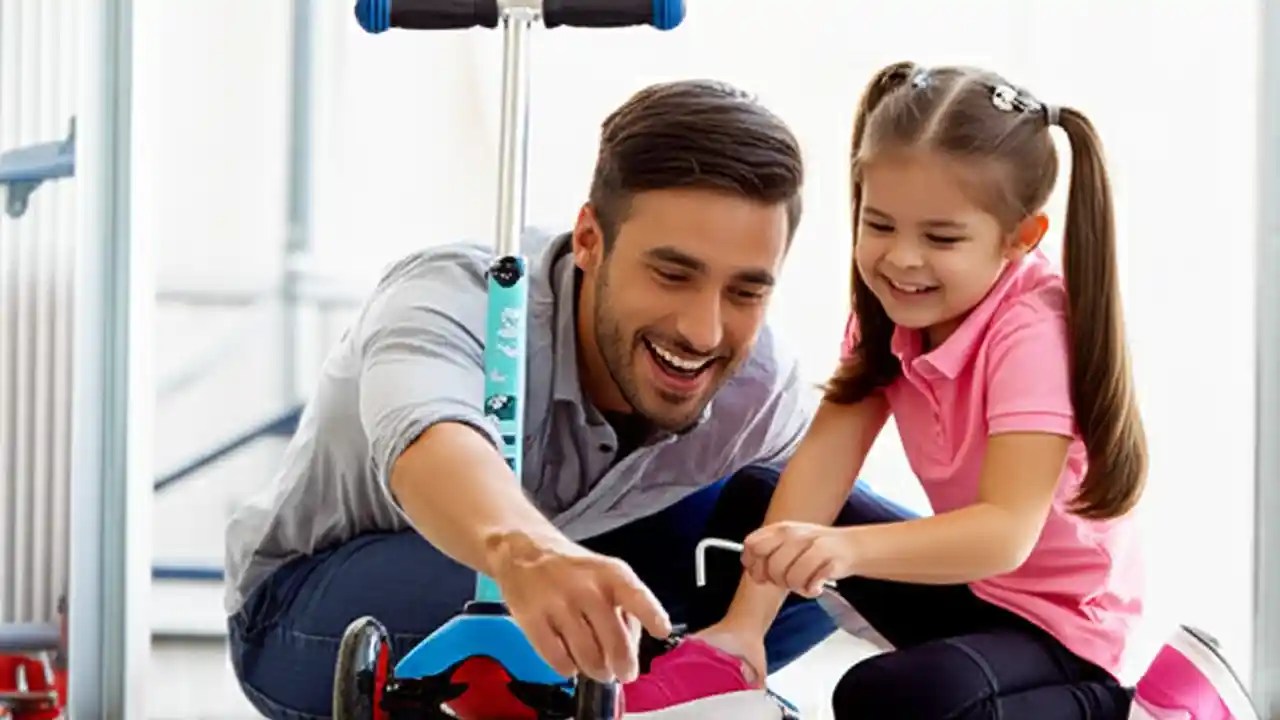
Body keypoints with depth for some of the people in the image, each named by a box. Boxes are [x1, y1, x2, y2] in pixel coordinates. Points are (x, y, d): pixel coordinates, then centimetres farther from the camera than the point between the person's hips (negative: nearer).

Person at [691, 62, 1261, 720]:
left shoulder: (1032, 331, -28)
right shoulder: (890, 309, -5)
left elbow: (1008, 531, -38)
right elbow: (824, 455, -13)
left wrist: (849, 548, -55)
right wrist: (746, 619, -24)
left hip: (1056, 617, -8)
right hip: (962, 578, 8)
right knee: (749, 500, 4)